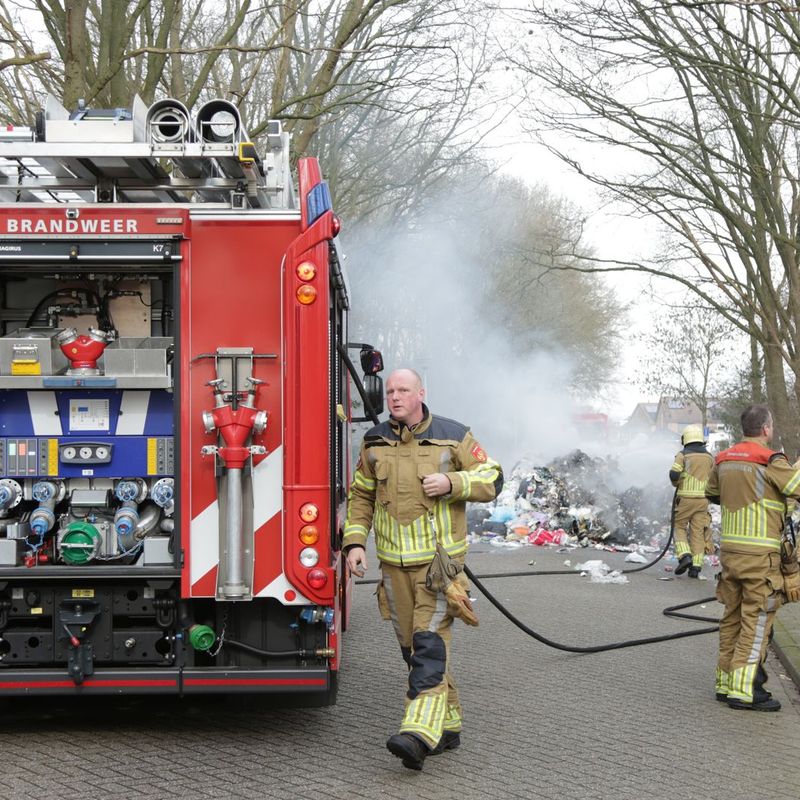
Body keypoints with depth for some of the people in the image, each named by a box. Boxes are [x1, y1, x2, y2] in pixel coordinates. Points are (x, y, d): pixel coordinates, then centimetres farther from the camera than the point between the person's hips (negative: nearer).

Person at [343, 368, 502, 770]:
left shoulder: (453, 436, -2)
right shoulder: (374, 441, 8)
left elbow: (492, 478, 1)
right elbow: (360, 495, 15)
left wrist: (451, 482, -15)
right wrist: (355, 542, 4)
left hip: (440, 559, -4)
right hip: (395, 563, 5)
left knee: (430, 642, -15)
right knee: (411, 646, 8)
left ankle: (421, 732, -23)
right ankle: (448, 726, 21)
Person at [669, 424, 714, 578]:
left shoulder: (683, 455, -3)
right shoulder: (709, 457, 10)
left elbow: (674, 474, -13)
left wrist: (676, 483, 7)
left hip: (685, 497, -3)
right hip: (703, 499, 3)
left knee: (679, 526, 10)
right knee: (698, 532, 5)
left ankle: (684, 555, -10)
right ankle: (696, 566, 1)